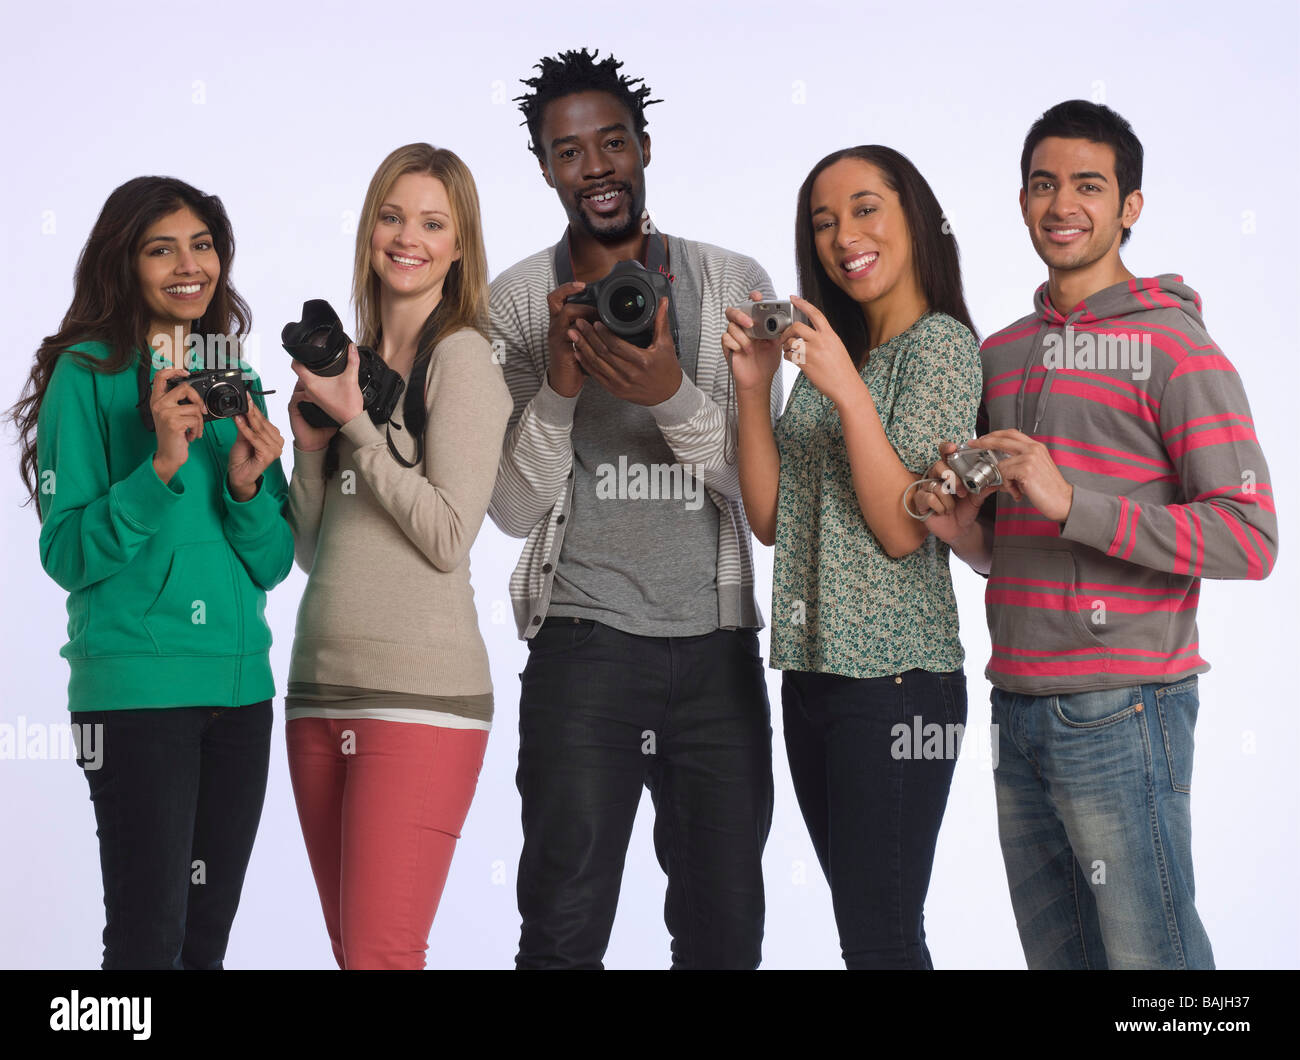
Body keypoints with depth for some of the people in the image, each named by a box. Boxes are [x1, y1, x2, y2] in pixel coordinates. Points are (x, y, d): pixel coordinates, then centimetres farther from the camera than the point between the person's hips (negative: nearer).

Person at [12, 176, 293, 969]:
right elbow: (67, 553, -10)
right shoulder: (88, 376, -4)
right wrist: (162, 466, -21)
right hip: (135, 686, -5)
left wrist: (247, 487, -9)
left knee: (209, 931, 11)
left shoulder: (236, 379, 12)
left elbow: (273, 563, 10)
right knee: (150, 933, -5)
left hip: (239, 683, 6)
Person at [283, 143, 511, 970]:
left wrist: (356, 421, -9)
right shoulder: (348, 361, 16)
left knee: (382, 953, -9)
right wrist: (311, 444, 2)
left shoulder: (462, 356, -3)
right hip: (319, 686, 7)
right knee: (349, 949, 11)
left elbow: (449, 536, -12)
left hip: (419, 692, -7)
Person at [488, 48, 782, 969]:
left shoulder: (732, 285, 4)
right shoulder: (518, 302, 2)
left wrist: (673, 395, -19)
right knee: (564, 930, -3)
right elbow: (515, 509, -2)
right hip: (584, 642, -2)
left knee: (725, 931, 10)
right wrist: (559, 386, -18)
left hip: (718, 643, 2)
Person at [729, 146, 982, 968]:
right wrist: (754, 388, -1)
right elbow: (771, 520, 9)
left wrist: (850, 393, -22)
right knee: (859, 922, 11)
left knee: (881, 936, -6)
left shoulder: (941, 344, -6)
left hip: (893, 680, -8)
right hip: (813, 672, 8)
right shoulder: (828, 351, 16)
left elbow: (904, 529, -14)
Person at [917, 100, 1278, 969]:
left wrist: (1071, 504, -20)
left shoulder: (1173, 346, -6)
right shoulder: (1002, 354, 15)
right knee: (1055, 954, 14)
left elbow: (1249, 539, -15)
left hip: (1120, 709, -7)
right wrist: (965, 531, 1)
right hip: (1019, 710, 7)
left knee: (1152, 956, -4)